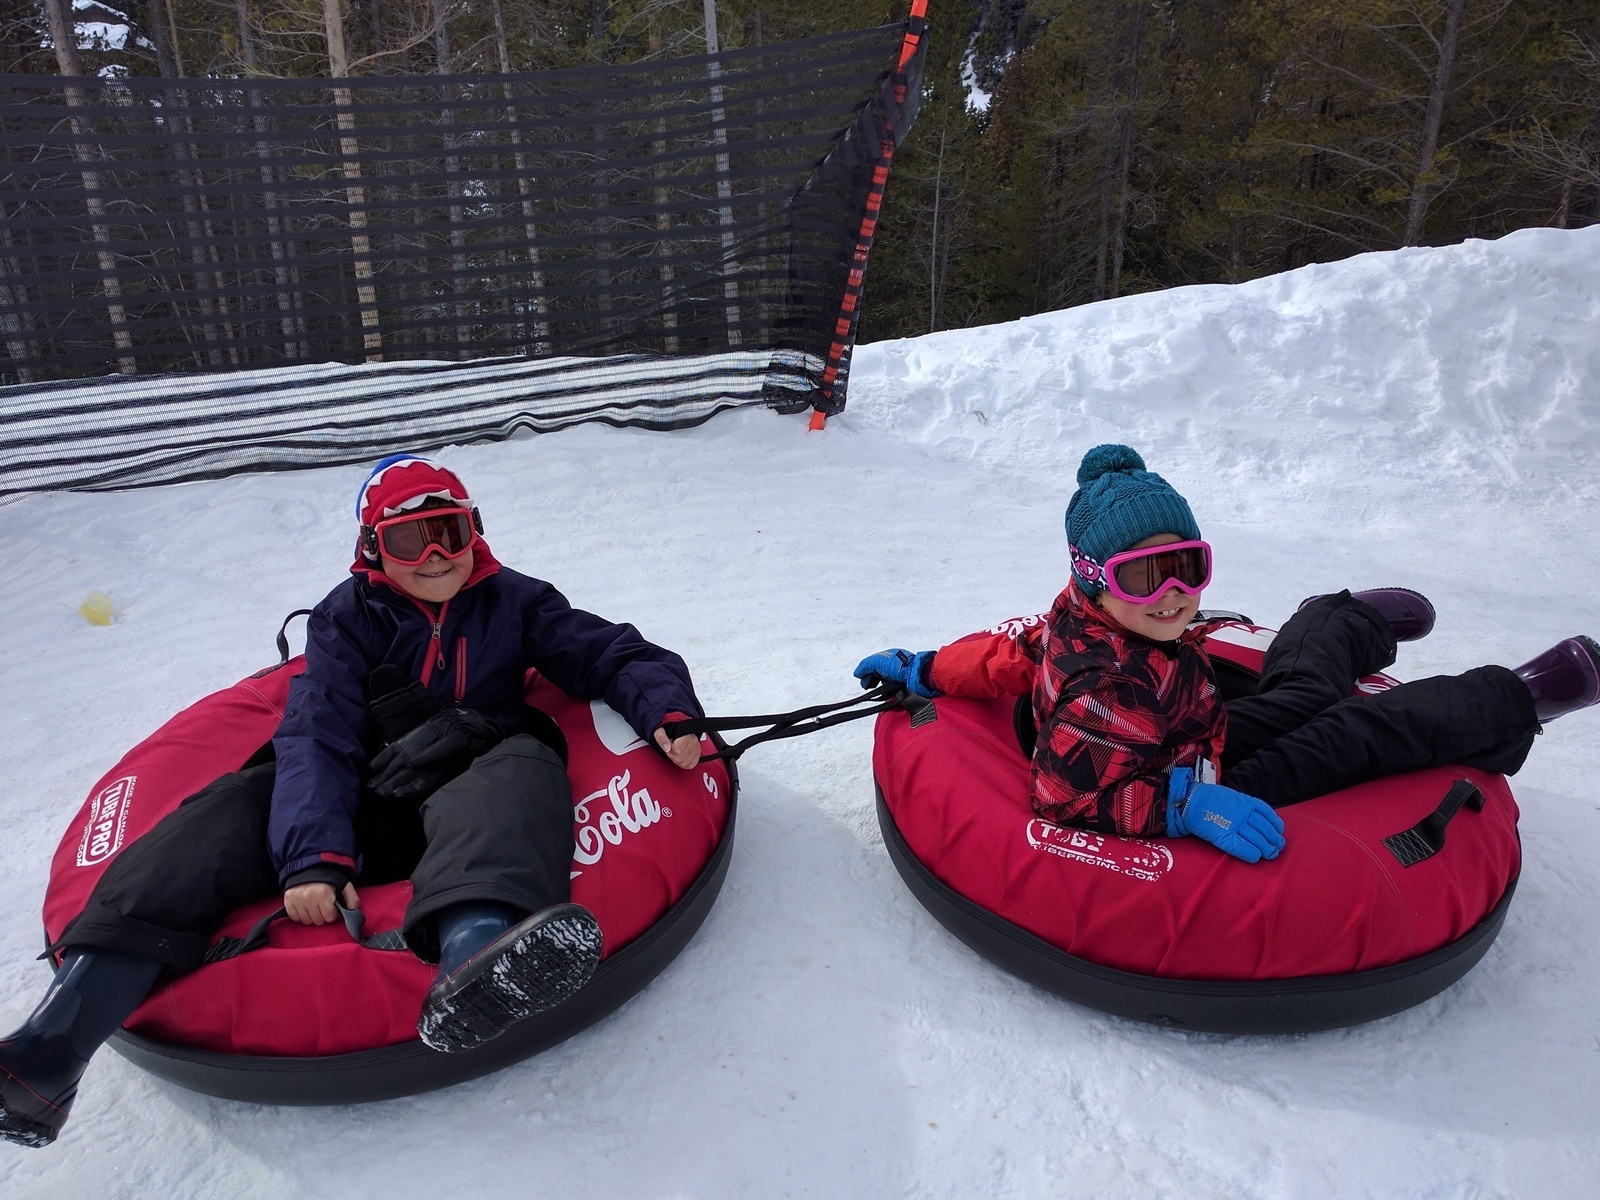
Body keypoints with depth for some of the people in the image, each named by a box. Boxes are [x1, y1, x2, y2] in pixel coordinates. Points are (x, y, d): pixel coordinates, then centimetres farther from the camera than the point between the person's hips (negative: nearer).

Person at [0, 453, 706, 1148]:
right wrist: (314, 854, -22)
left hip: (466, 804, -1)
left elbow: (618, 657, 8)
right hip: (362, 809, 2)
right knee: (242, 804, -23)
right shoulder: (349, 617, 8)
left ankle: (476, 947, -65)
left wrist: (668, 712, -14)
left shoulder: (513, 602, 10)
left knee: (526, 763, -32)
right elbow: (318, 738, -5)